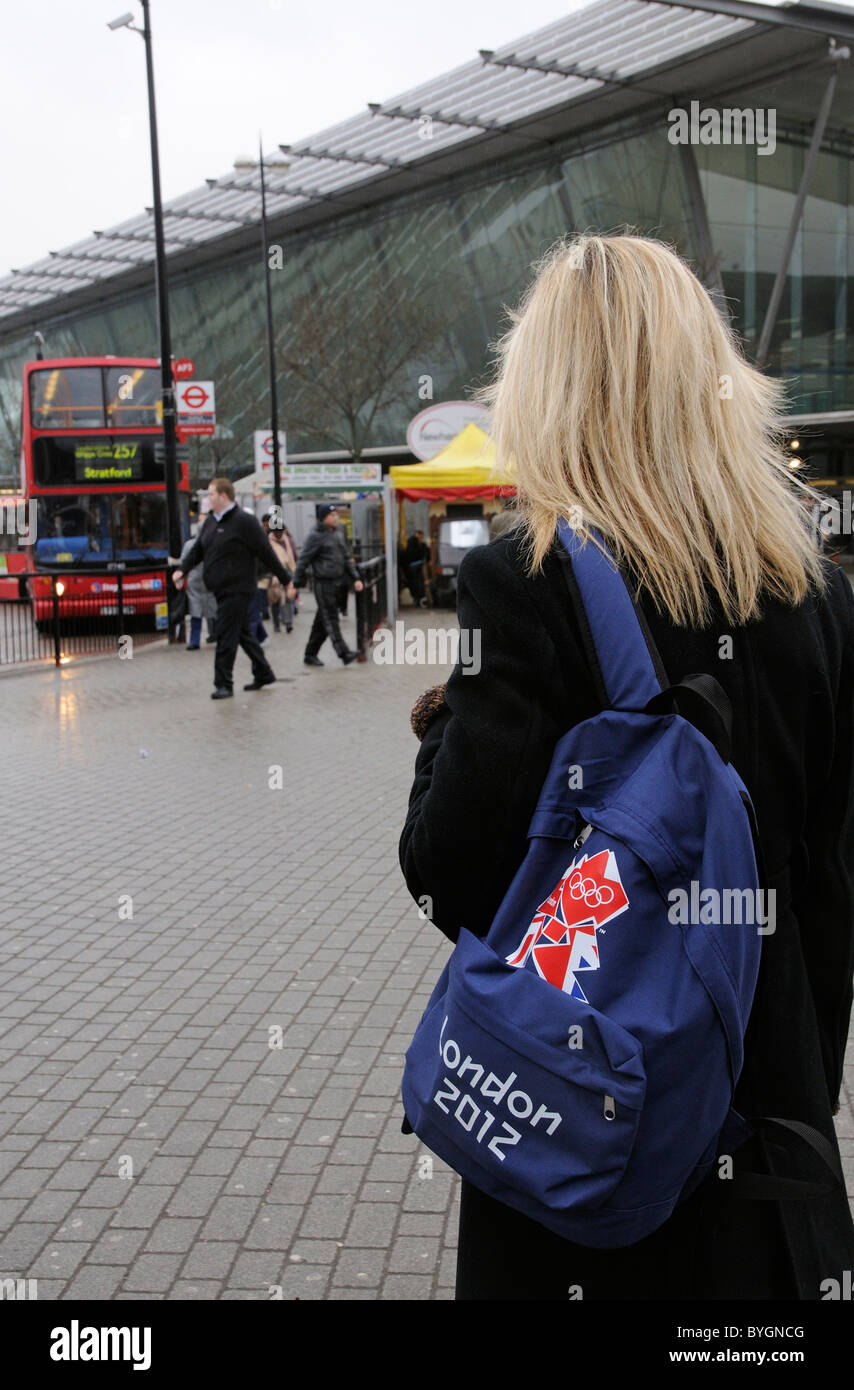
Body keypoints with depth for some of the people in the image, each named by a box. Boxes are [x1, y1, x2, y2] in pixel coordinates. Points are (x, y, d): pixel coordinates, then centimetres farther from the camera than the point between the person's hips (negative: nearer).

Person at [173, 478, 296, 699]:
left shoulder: (244, 521, -12)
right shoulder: (211, 521, 13)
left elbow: (267, 553, -12)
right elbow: (198, 549, 16)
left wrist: (286, 580, -10)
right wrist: (182, 569, -1)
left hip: (236, 590, -9)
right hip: (221, 589, 9)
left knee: (226, 637, -8)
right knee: (243, 633, 16)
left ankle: (223, 684, -2)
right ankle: (264, 674, 27)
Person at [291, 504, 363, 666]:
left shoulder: (339, 535, 16)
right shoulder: (316, 537, -7)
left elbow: (347, 558, 20)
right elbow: (303, 561, -7)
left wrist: (355, 578, 10)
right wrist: (296, 584, -8)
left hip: (336, 583, 8)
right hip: (323, 583, -8)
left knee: (322, 622, 10)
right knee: (330, 619, -10)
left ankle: (310, 654, 17)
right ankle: (343, 653, -17)